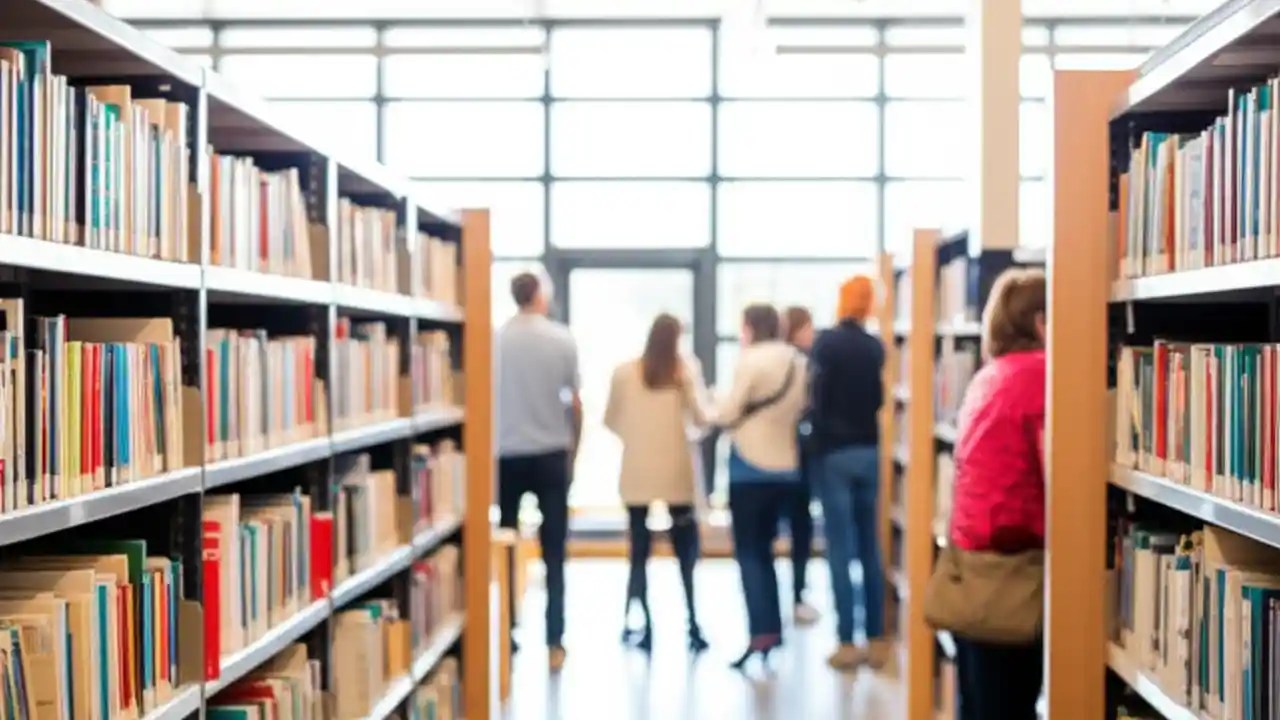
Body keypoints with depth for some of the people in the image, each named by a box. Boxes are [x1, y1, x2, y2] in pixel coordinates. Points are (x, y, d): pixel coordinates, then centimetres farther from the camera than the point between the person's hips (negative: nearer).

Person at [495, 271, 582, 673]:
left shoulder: (496, 340, -4)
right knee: (554, 555, 5)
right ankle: (554, 644, 4)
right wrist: (573, 447, 13)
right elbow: (574, 403, 0)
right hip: (550, 454, 0)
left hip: (507, 455, 0)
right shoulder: (562, 339, -3)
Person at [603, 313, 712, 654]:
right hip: (675, 472, -1)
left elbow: (611, 420, 7)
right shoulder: (686, 368, -3)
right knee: (686, 552, 7)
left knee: (639, 552, 4)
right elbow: (701, 417, -6)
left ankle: (640, 626, -5)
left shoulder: (625, 371, 0)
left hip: (637, 472, 1)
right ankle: (692, 625, 1)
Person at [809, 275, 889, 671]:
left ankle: (848, 643, -2)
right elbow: (878, 398, 12)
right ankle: (876, 640, 11)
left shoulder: (827, 342, -10)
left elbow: (817, 398, -13)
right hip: (868, 451, 5)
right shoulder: (875, 347, 5)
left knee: (840, 550, -3)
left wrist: (820, 430, 4)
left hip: (835, 452, -5)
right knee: (870, 549, 9)